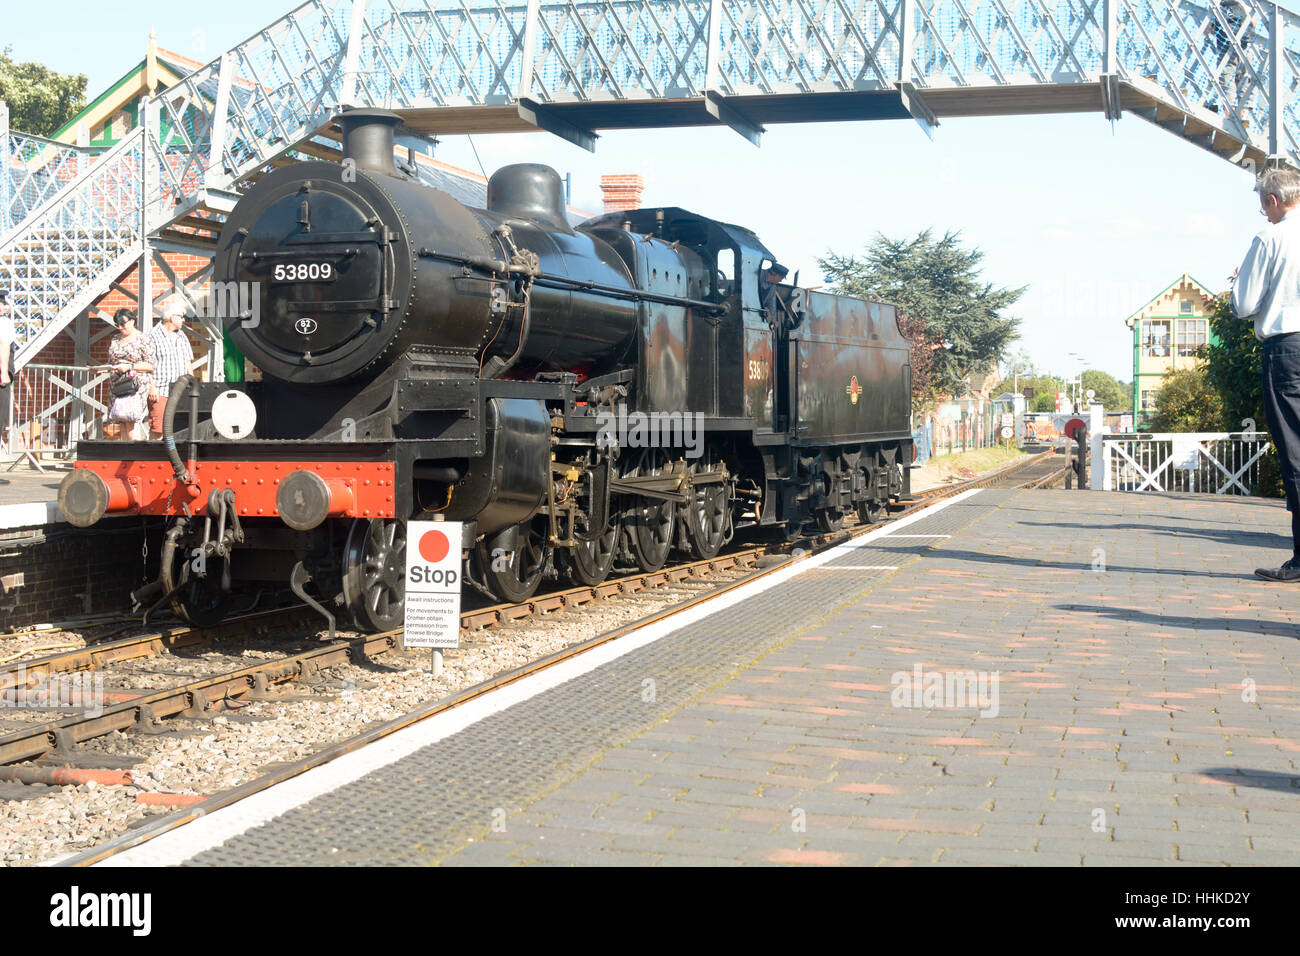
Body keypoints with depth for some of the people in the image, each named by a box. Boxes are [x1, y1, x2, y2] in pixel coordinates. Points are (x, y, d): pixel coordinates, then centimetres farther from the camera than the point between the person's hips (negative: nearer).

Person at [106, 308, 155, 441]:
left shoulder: (143, 340, -3)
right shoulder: (115, 339, 17)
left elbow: (150, 365, -7)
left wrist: (130, 367, -16)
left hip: (137, 384, -6)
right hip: (117, 385, 6)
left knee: (131, 420, -17)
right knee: (122, 421, 1)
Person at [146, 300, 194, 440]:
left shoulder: (182, 336, 18)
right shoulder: (153, 335, -4)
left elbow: (188, 363, 22)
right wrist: (151, 387, -16)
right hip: (160, 391, -6)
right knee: (158, 429, -11)